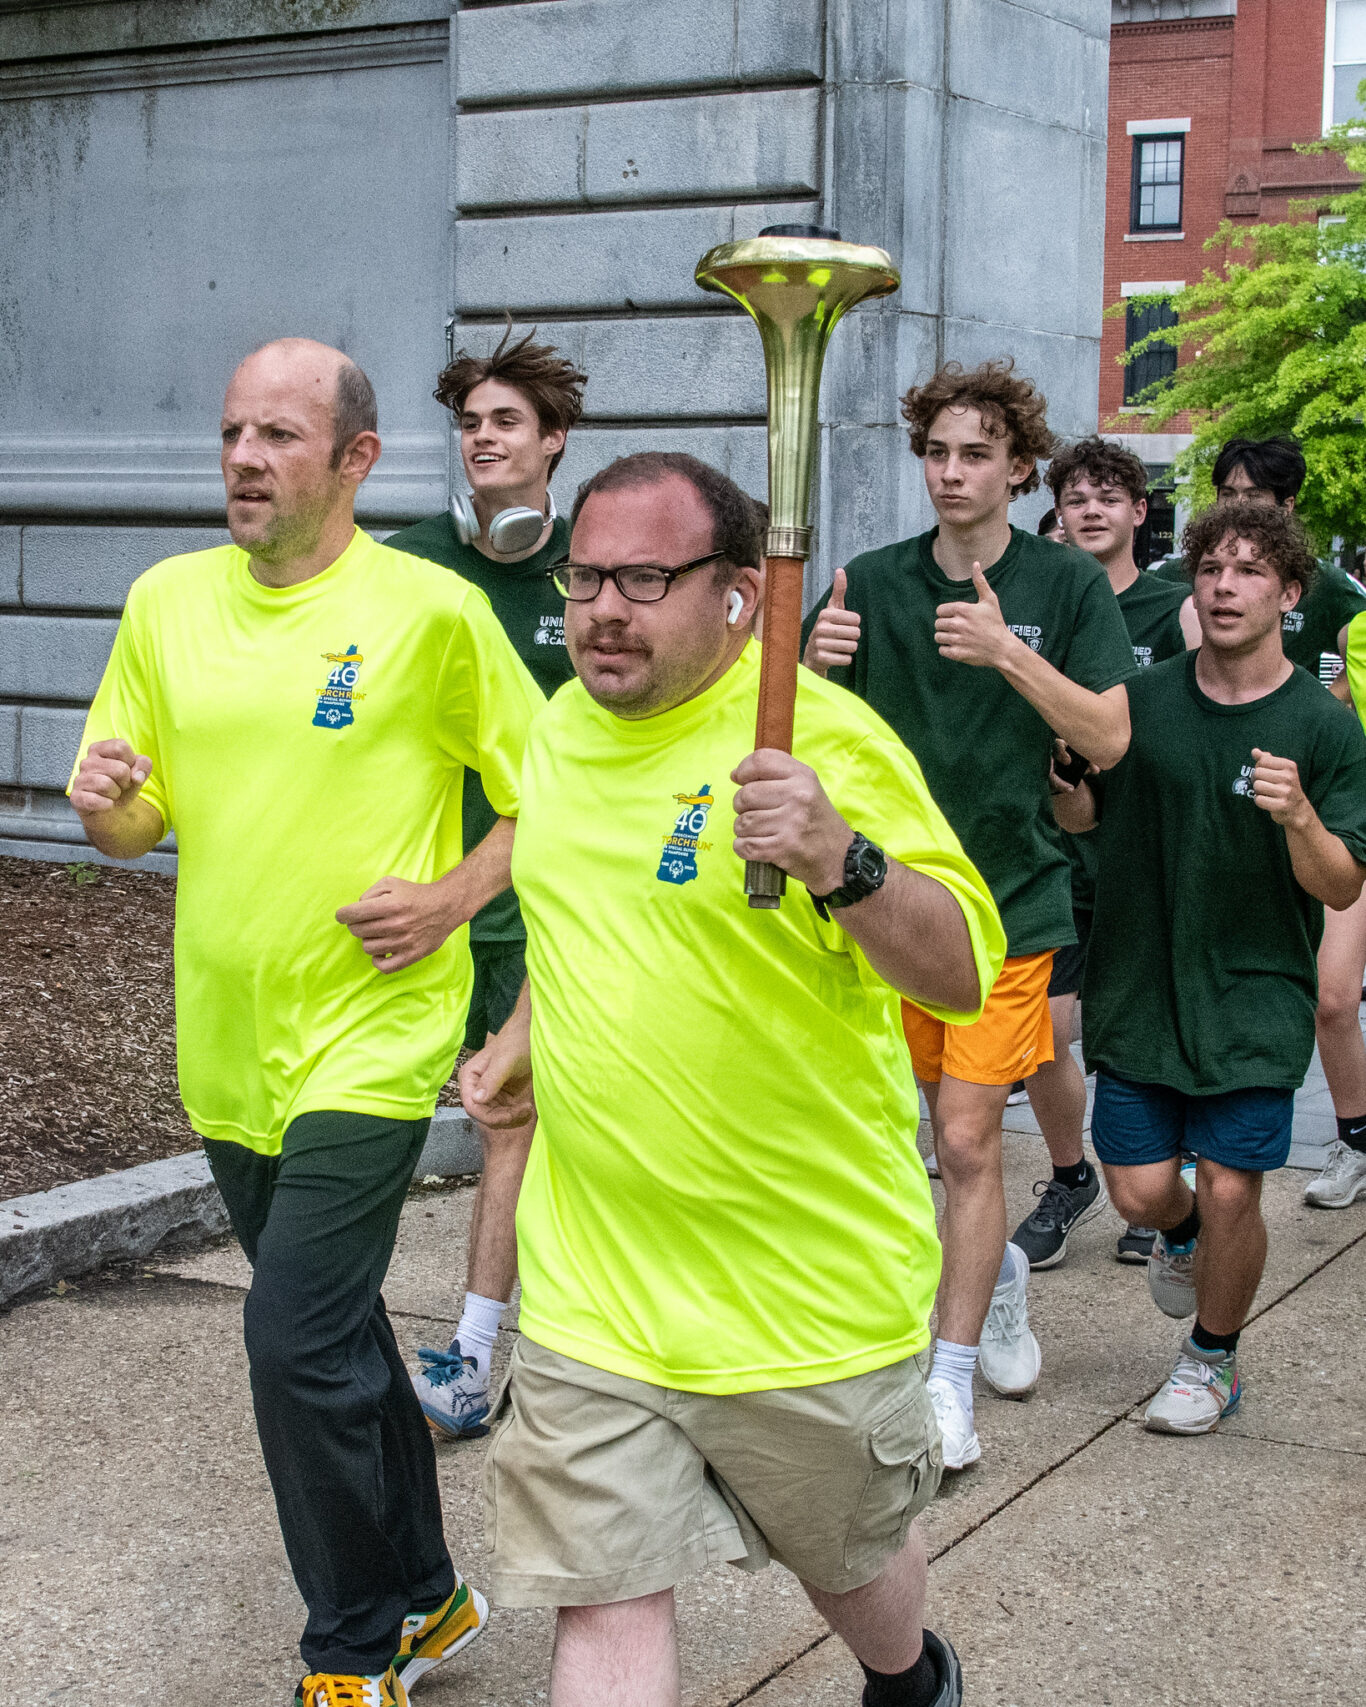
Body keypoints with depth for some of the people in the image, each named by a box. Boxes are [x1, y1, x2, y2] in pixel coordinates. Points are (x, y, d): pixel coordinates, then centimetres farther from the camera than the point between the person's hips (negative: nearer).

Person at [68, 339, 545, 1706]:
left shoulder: (431, 609, -10)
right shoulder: (168, 600, 5)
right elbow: (133, 826, 11)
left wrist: (452, 897, -16)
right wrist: (106, 802, -11)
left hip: (368, 1039, -6)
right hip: (228, 1045, 6)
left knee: (298, 1342, -11)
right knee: (337, 1339, 17)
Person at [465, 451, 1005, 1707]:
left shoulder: (823, 741, -18)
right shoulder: (564, 729, 4)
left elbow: (965, 976, -26)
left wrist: (839, 862, -41)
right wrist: (528, 1034, 15)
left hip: (812, 1286, -4)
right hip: (595, 1285, 4)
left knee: (853, 1558, 20)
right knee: (605, 1603, 2)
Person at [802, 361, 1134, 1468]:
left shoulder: (1067, 585, -3)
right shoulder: (874, 583, 2)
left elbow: (1109, 738, -10)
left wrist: (1009, 654, -24)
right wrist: (817, 665, -22)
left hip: (1009, 894, -3)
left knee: (967, 1135, -6)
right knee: (954, 1123, 14)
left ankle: (949, 1381, 2)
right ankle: (999, 1271, 42)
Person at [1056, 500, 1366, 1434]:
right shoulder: (1144, 699, 1)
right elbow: (1079, 812, 9)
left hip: (1254, 1001, -2)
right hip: (1138, 988, 2)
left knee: (1231, 1191, -3)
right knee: (1140, 1189, 3)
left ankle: (1214, 1357, 25)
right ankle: (1183, 1234, 42)